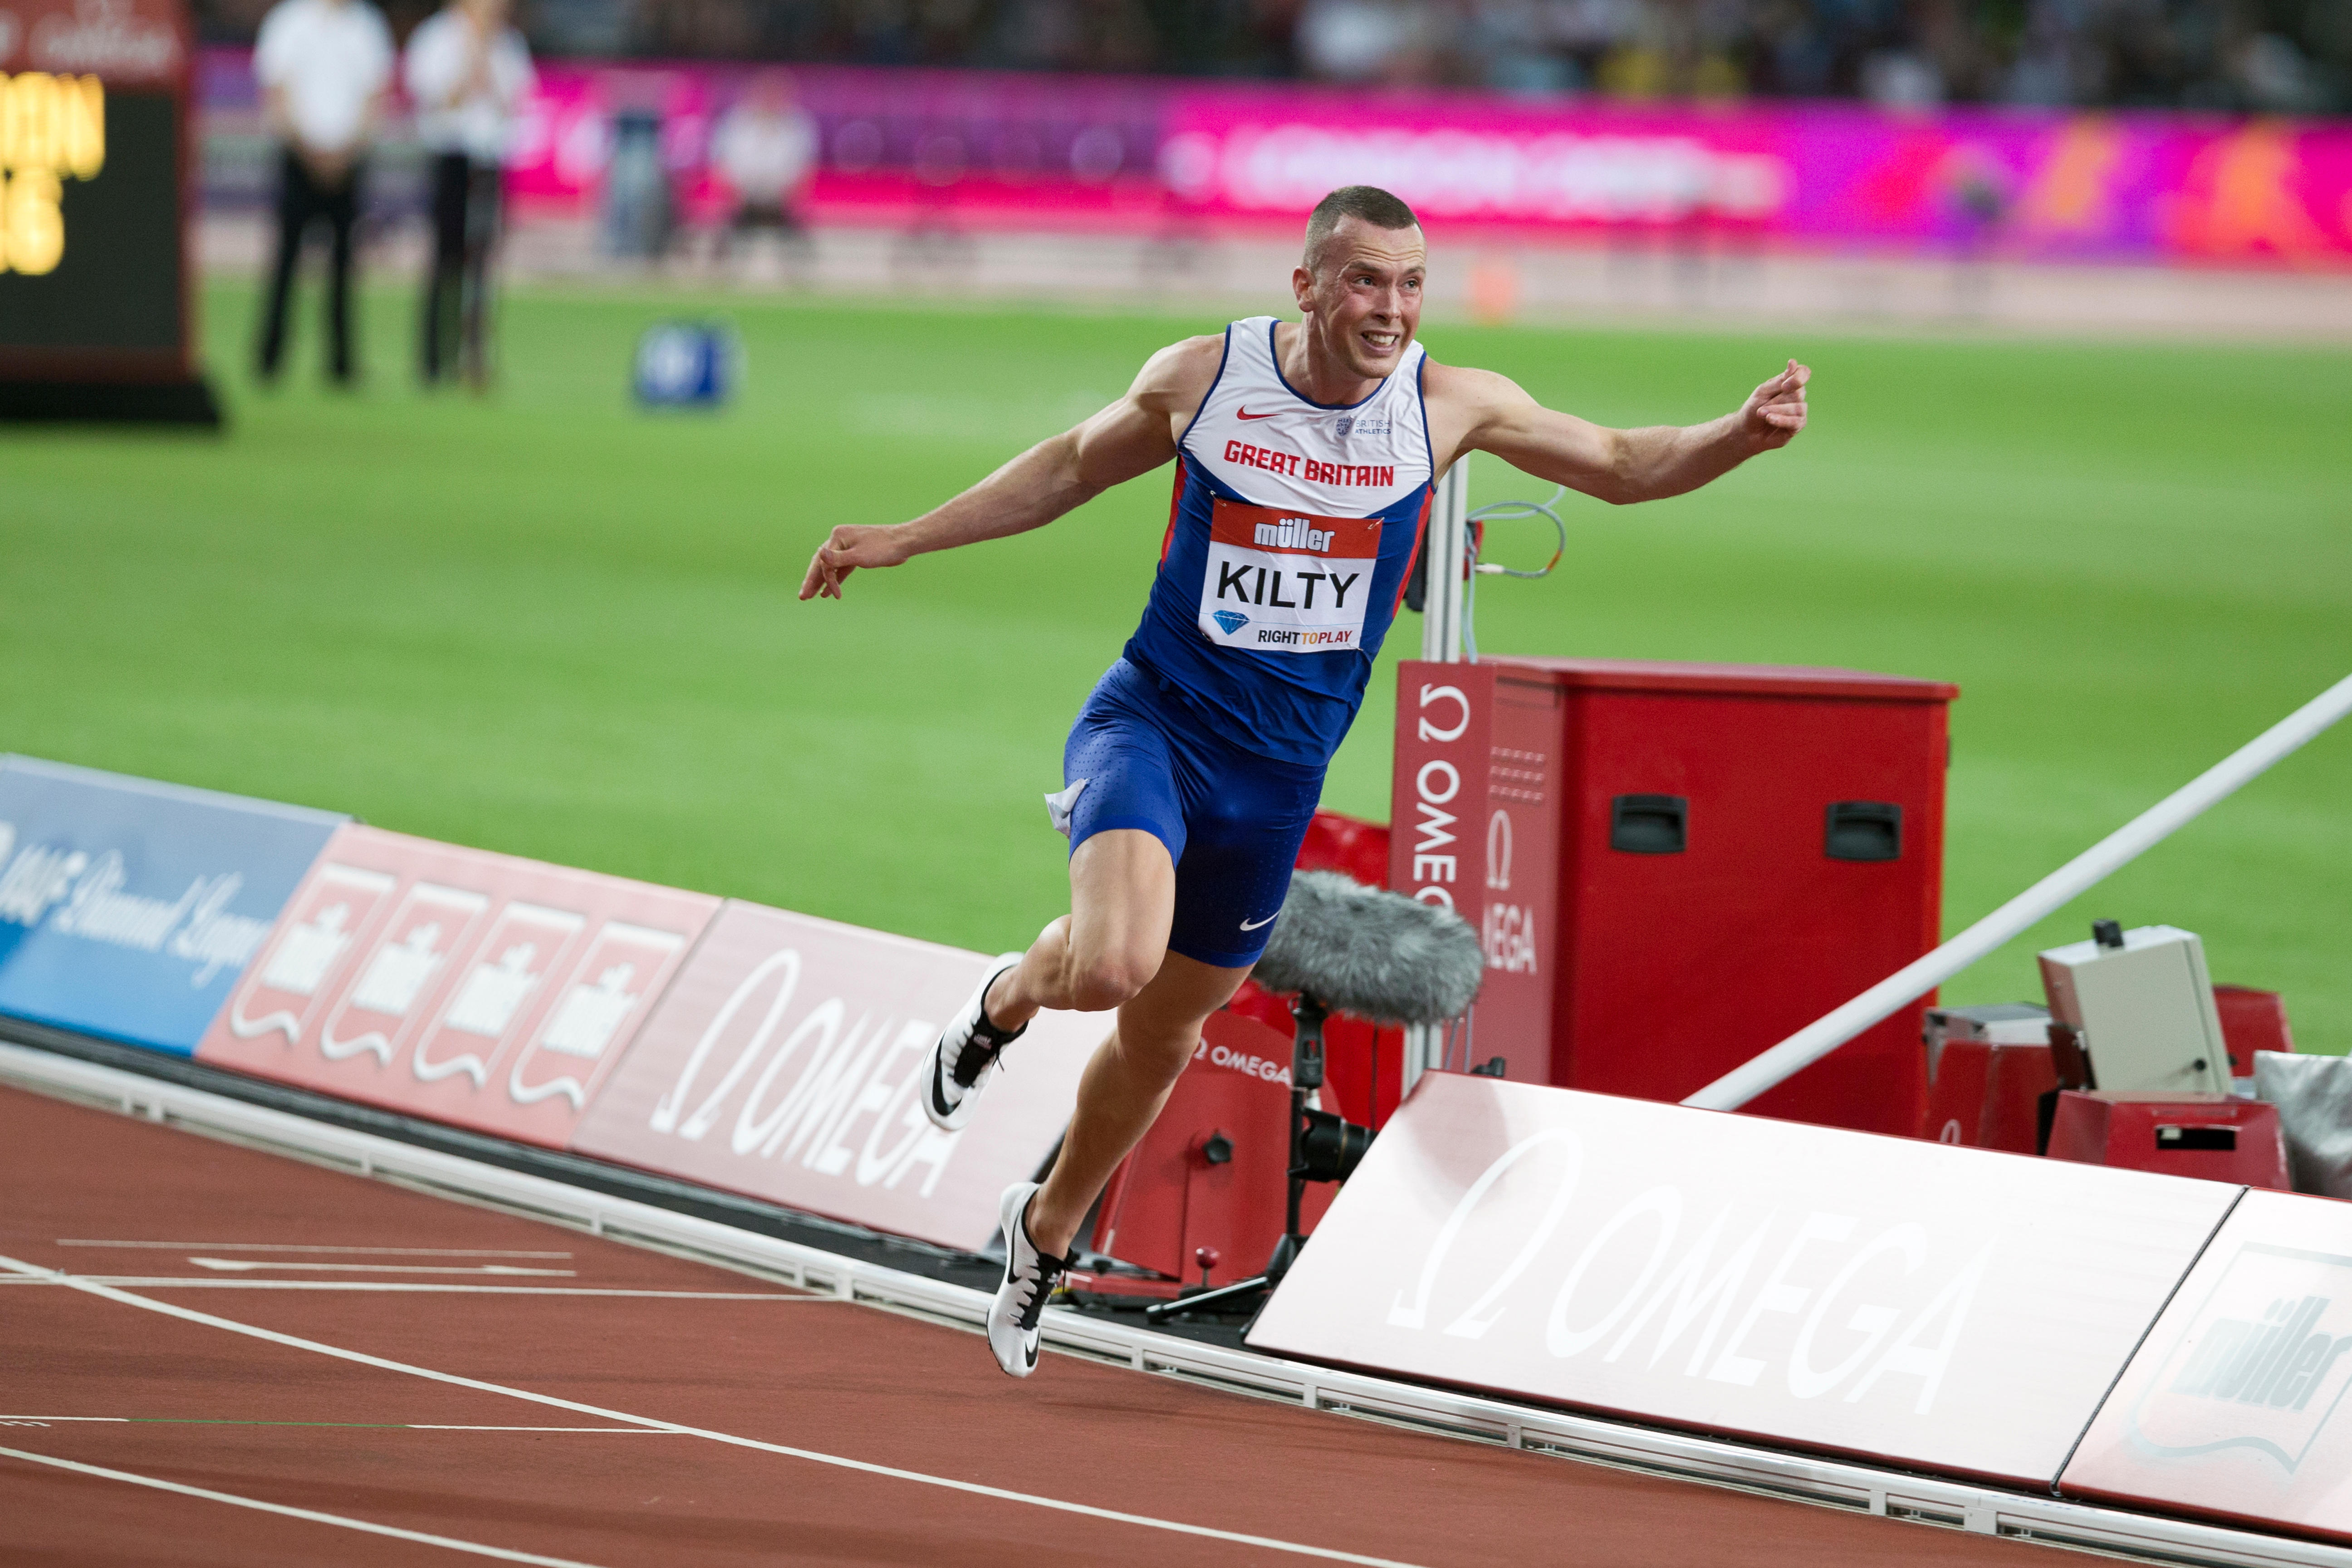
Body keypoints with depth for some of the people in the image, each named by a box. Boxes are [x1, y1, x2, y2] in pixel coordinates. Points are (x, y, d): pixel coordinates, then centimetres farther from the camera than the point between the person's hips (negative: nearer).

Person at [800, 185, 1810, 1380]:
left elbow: (1625, 466, 3)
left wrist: (1745, 433, -16)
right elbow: (1072, 468, 9)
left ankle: (1046, 1231, 43)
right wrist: (904, 540, 10)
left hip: (1281, 767, 3)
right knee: (1115, 965, -30)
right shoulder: (1203, 377, -10)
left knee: (1164, 1034, 16)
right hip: (1153, 719, -3)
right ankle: (1010, 997, 8)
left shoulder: (1447, 406, -7)